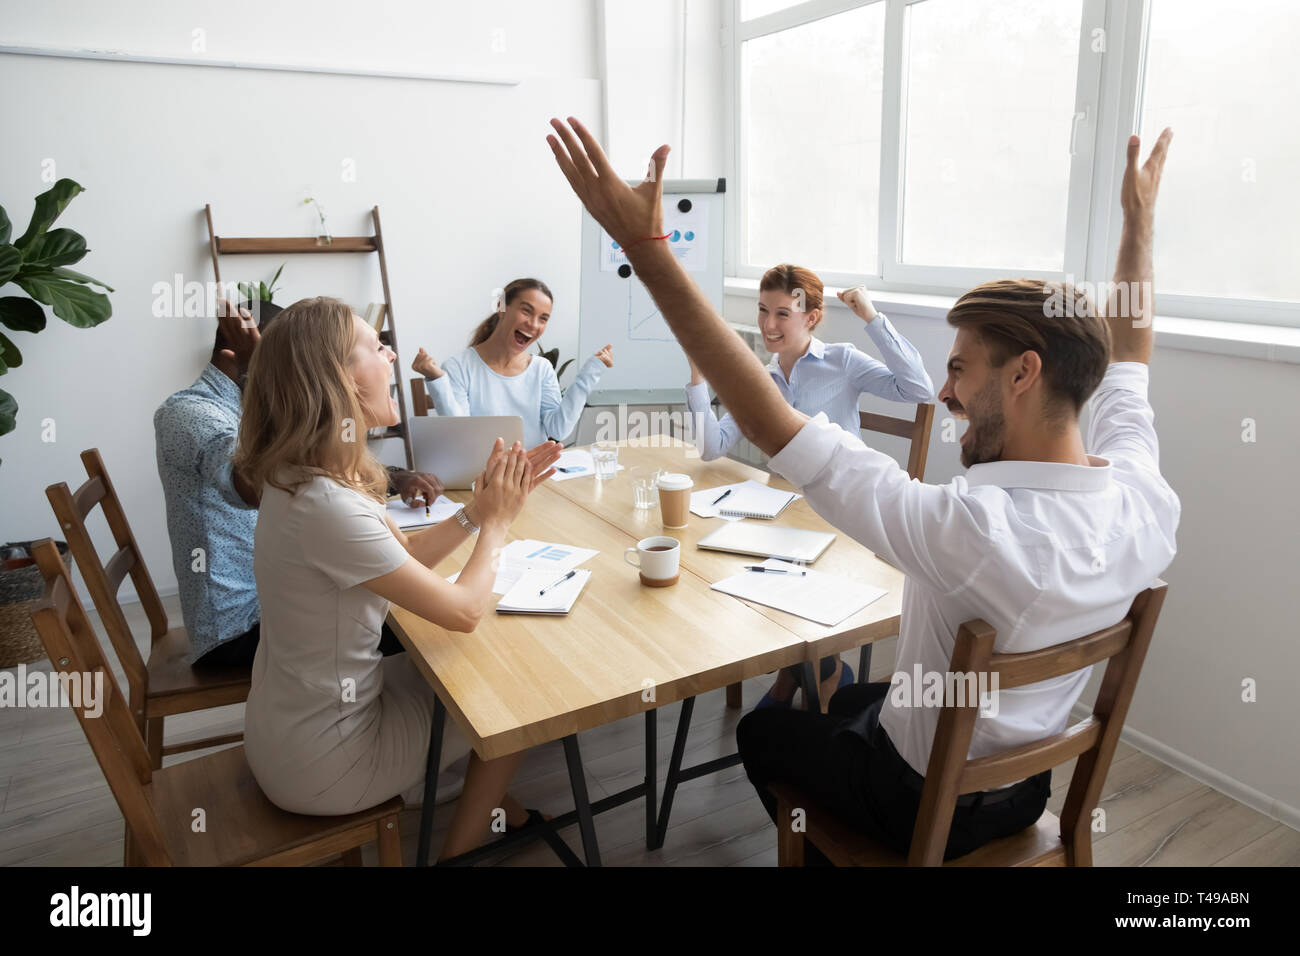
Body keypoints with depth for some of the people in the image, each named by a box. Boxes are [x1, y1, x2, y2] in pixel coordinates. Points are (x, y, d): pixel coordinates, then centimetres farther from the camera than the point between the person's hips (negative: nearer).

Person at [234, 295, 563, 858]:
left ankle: (484, 800, 38)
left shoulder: (304, 475, -3)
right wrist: (495, 524, -10)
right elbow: (464, 610, -26)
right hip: (319, 760, -8)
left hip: (292, 718, 8)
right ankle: (460, 849, 27)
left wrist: (480, 507, -6)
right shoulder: (327, 505, -33)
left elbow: (409, 554, 6)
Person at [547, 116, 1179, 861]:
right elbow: (1129, 352, 0)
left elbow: (769, 423, -41)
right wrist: (1140, 219, 13)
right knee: (848, 700, 32)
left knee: (764, 731, 23)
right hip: (1028, 781, 6)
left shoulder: (972, 531, -41)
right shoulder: (1146, 503, -20)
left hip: (934, 805, -6)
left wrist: (647, 248, -39)